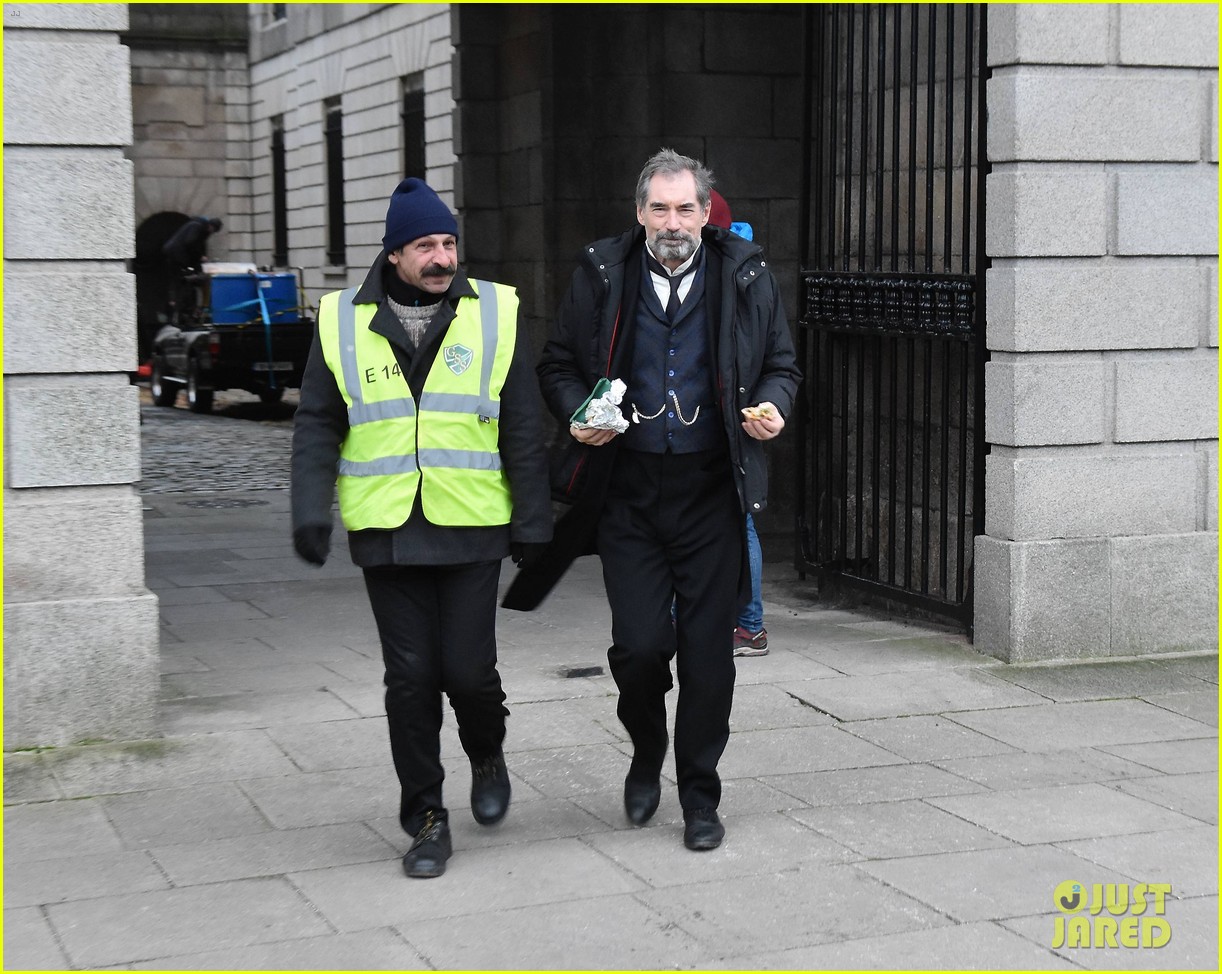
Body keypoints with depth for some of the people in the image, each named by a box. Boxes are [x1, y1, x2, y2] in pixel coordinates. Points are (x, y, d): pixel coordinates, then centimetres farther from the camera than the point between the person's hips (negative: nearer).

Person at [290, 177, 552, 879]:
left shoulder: (495, 314, 4)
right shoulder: (345, 321, 5)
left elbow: (523, 430, 5)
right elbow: (317, 426, 9)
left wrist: (532, 522, 3)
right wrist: (311, 510, -2)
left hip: (472, 529, -1)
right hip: (388, 531, 1)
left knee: (468, 669, -4)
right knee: (410, 677, 3)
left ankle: (487, 755, 29)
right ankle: (427, 817, 16)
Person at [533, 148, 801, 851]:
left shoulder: (746, 277, 3)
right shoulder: (603, 277, 3)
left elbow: (782, 365, 13)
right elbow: (558, 366, 11)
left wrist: (773, 406, -8)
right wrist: (578, 415, -9)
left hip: (712, 492, 0)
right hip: (629, 490, 0)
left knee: (708, 653, 2)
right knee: (639, 644, -5)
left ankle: (700, 798, 18)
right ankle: (647, 756, 26)